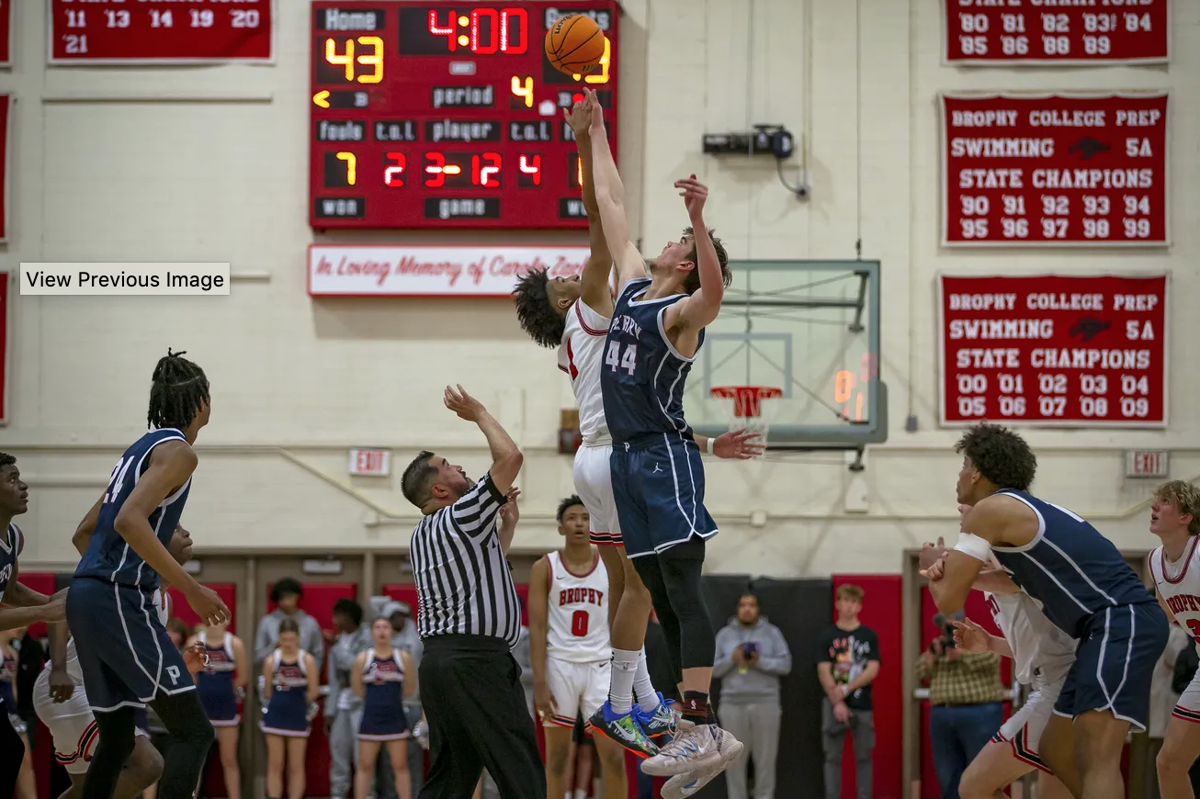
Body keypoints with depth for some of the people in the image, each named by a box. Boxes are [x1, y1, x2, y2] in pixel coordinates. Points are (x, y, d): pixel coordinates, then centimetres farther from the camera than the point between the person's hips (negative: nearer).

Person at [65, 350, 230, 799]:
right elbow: (129, 520, -22)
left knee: (116, 742, 14)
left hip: (84, 595, 9)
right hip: (119, 599, -9)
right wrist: (191, 589, -21)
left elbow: (85, 531, 25)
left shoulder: (140, 448, 20)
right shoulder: (177, 451, -7)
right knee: (193, 732, -9)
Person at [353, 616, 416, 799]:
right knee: (365, 766, 4)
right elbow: (358, 688, 5)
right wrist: (375, 699, 7)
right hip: (371, 718, 0)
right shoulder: (363, 658, -2)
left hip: (395, 718, 0)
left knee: (400, 766, 3)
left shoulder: (403, 658, -1)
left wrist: (391, 697, 9)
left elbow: (410, 688, 6)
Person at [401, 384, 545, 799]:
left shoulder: (423, 534, 19)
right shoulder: (462, 516, -9)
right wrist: (479, 414, -1)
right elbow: (510, 457, -14)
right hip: (478, 660, -9)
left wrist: (507, 525, 30)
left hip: (437, 658, 9)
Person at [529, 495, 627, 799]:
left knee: (614, 755, -5)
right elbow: (537, 628, -5)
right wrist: (539, 682, -13)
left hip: (600, 666, 2)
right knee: (557, 756, 3)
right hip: (559, 665, -1)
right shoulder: (545, 568, -1)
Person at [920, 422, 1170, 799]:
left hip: (1123, 622, -10)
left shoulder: (989, 510, -4)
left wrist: (932, 564, 19)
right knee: (1056, 751, 16)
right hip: (1113, 627, 10)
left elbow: (948, 600, -3)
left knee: (1097, 757, -22)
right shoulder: (1026, 510, 24)